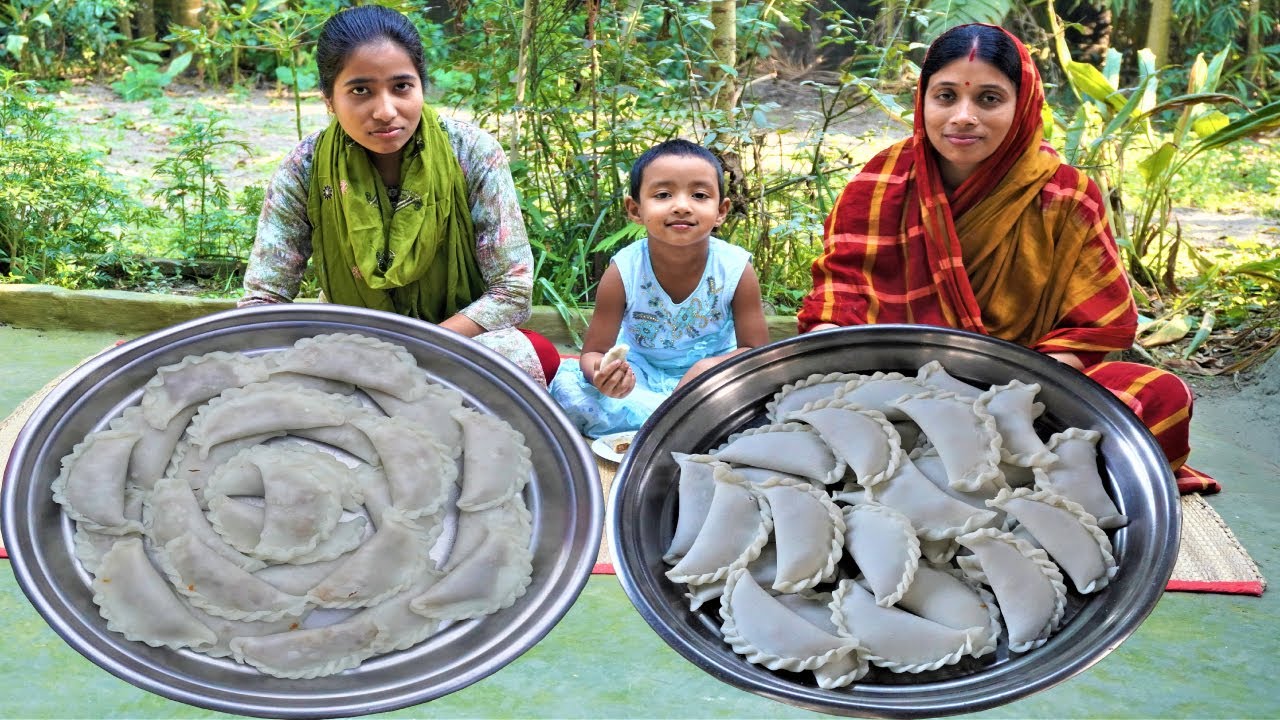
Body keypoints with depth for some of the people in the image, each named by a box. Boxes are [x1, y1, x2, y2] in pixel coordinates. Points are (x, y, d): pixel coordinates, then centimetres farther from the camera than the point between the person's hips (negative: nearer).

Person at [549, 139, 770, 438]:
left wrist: (710, 367, -33)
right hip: (638, 377, 0)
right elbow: (593, 353, -14)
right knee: (566, 383, -25)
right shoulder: (622, 272, -19)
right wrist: (600, 373, -40)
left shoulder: (736, 269, -18)